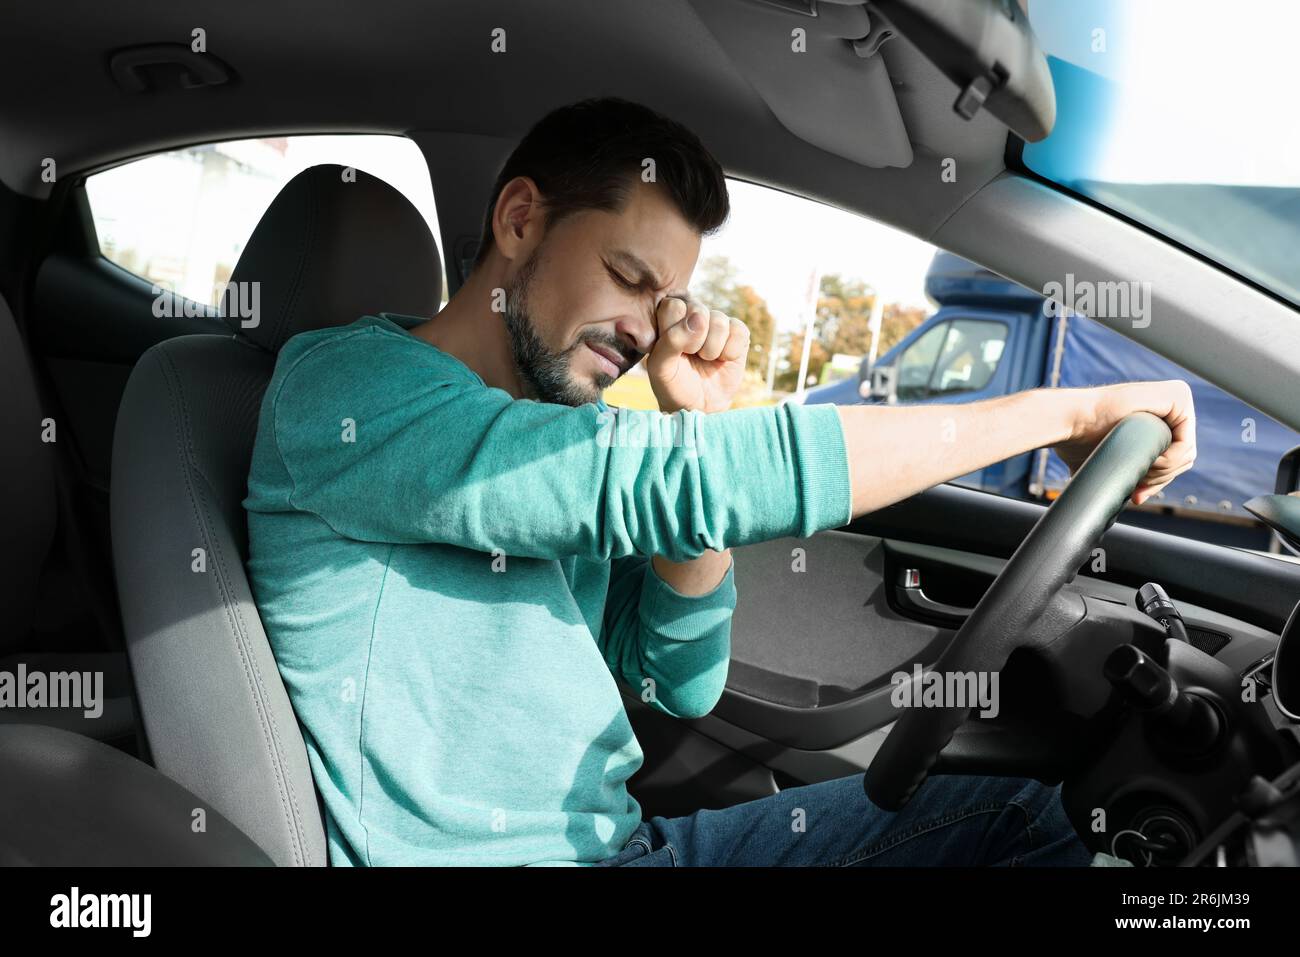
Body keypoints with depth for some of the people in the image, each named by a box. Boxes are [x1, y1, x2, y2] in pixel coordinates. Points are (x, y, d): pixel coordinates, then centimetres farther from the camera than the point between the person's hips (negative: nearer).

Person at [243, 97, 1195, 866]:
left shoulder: (566, 450, 8)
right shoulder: (342, 389, -15)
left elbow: (683, 686, 5)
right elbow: (669, 482, -27)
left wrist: (701, 433, -6)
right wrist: (1061, 411, -20)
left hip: (623, 838, 7)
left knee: (1029, 806, 3)